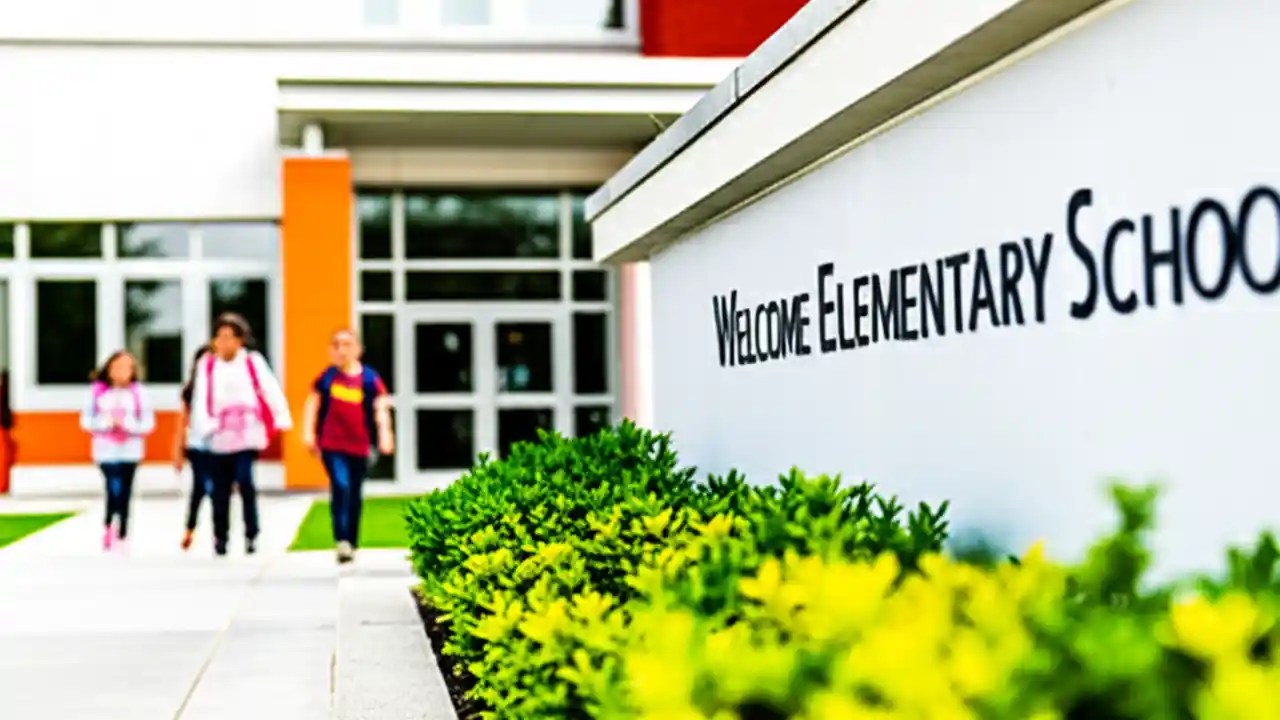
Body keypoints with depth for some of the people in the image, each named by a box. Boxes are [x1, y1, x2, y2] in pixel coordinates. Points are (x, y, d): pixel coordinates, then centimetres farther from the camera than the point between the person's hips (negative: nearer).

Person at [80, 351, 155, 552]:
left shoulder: (137, 392, -3)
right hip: (106, 451, -1)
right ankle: (109, 525, 9)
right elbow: (86, 420, 1)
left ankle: (122, 536, 19)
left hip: (130, 452, 1)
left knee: (125, 494, 8)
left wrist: (128, 423, -17)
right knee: (114, 490, -14)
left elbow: (148, 423, -2)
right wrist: (105, 422, -15)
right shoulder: (98, 391, -3)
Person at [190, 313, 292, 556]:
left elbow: (270, 389, -4)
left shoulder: (253, 361, 2)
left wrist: (282, 417, -14)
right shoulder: (208, 365, 6)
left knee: (245, 480, -16)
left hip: (247, 434, -2)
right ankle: (220, 537, 22)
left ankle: (251, 534, -4)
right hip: (219, 437, 2)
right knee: (220, 489, 7)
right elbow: (201, 398, -1)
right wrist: (204, 424, -15)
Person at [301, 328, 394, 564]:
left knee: (355, 496, 11)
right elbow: (312, 404, 7)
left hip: (360, 447, 1)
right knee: (340, 486, -20)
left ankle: (352, 545, 25)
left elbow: (381, 408, -6)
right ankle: (341, 541, -23)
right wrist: (308, 432, -2)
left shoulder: (369, 378, -1)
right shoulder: (328, 377, 2)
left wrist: (384, 434, -19)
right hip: (331, 445, -1)